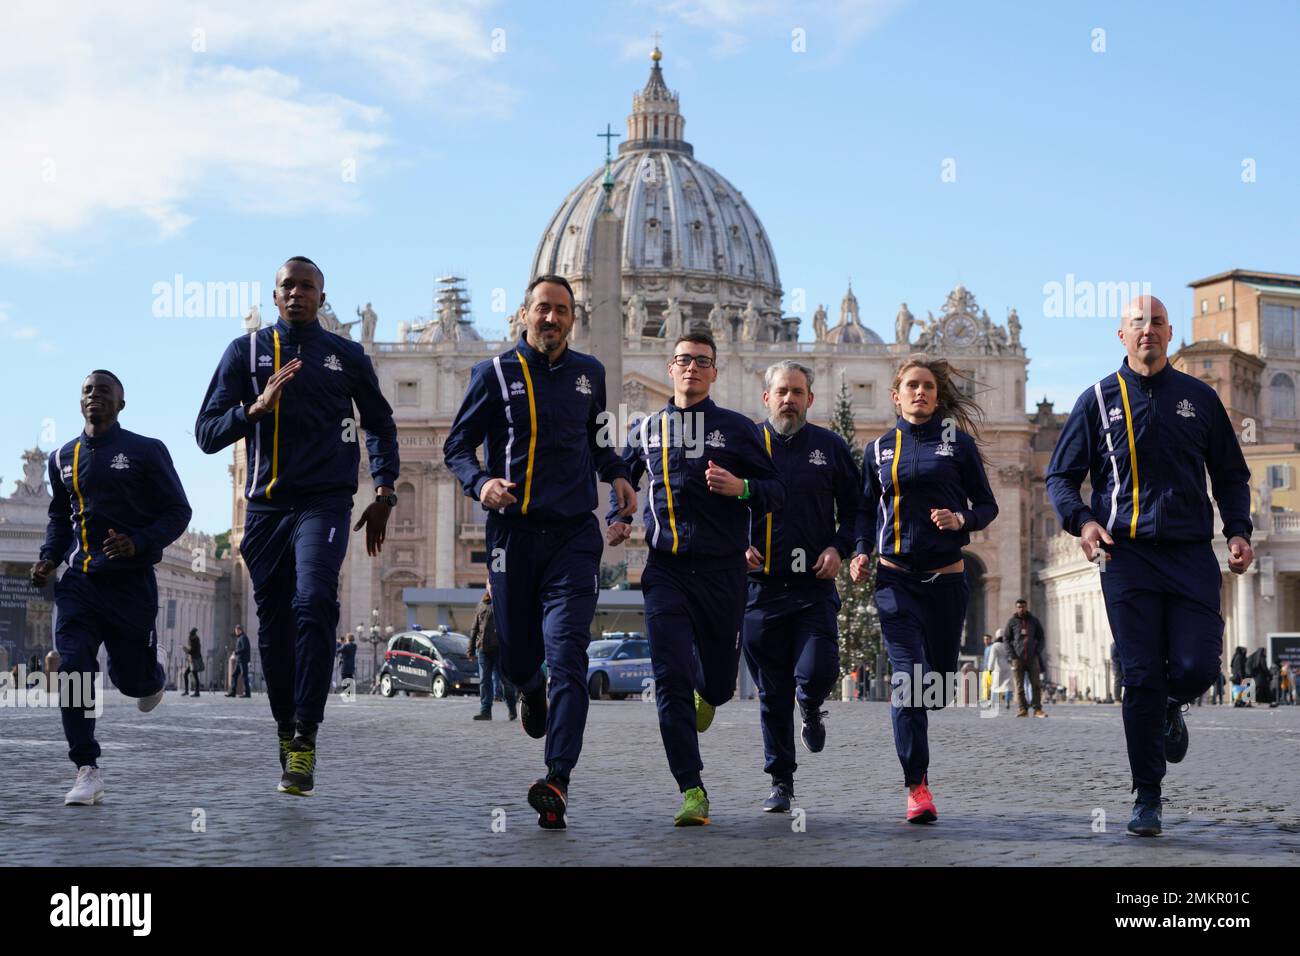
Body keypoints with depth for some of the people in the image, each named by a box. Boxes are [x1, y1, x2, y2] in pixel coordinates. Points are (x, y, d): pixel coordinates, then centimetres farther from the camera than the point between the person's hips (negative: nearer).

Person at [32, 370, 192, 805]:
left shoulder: (146, 452, -3)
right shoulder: (62, 458, 11)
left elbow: (178, 512, -2)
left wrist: (139, 544, -18)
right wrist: (49, 558, 7)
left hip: (131, 583, -3)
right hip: (78, 582, 3)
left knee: (130, 680, 5)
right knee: (72, 671, -15)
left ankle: (155, 668, 44)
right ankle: (88, 773, -9)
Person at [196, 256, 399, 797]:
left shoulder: (347, 357, 10)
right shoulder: (246, 351, 9)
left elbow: (379, 423, 24)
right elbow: (207, 433, 3)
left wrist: (383, 492, 14)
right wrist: (256, 408, -14)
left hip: (324, 503, -2)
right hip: (265, 507, 2)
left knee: (313, 603, -23)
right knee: (273, 626, 5)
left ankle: (306, 738, -23)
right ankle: (285, 733, 23)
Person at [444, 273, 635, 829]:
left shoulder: (589, 374, 11)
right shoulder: (495, 374, 3)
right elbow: (457, 446, 5)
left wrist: (617, 475, 7)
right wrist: (479, 482, -15)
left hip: (574, 537, 0)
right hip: (513, 533, 0)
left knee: (567, 654, -14)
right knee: (518, 658, 8)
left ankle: (557, 781, -20)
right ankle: (531, 692, 48)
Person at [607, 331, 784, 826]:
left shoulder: (737, 428, 5)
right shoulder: (646, 429, 12)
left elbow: (776, 491, 5)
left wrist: (741, 488, -15)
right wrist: (616, 519, 10)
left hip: (722, 568, -1)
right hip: (665, 569, 1)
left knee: (718, 681, 9)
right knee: (670, 679, -12)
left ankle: (705, 695, 48)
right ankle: (692, 791, -10)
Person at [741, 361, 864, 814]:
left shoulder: (831, 446, 8)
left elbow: (856, 509, 12)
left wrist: (839, 548, -4)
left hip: (815, 588, 0)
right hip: (762, 586, 0)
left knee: (817, 672, -15)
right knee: (772, 692, 3)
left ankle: (811, 709, 23)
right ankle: (781, 781, 15)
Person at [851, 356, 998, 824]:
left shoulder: (958, 442, 4)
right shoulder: (879, 449, 10)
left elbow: (987, 505, 6)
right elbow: (867, 510, 16)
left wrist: (961, 519, -15)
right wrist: (861, 552, -1)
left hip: (946, 577, 0)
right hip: (896, 577, 0)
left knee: (938, 683, 9)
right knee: (907, 675, -15)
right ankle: (917, 787, -15)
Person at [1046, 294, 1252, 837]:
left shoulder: (1199, 398, 12)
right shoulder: (1099, 400, 9)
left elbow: (1231, 475, 17)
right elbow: (1060, 476, 10)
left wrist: (1238, 530, 1)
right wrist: (1081, 520, -10)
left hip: (1192, 553, 1)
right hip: (1126, 553, -1)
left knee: (1196, 666, -8)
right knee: (1141, 679, -5)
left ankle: (1171, 709, 30)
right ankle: (1147, 799, 5)